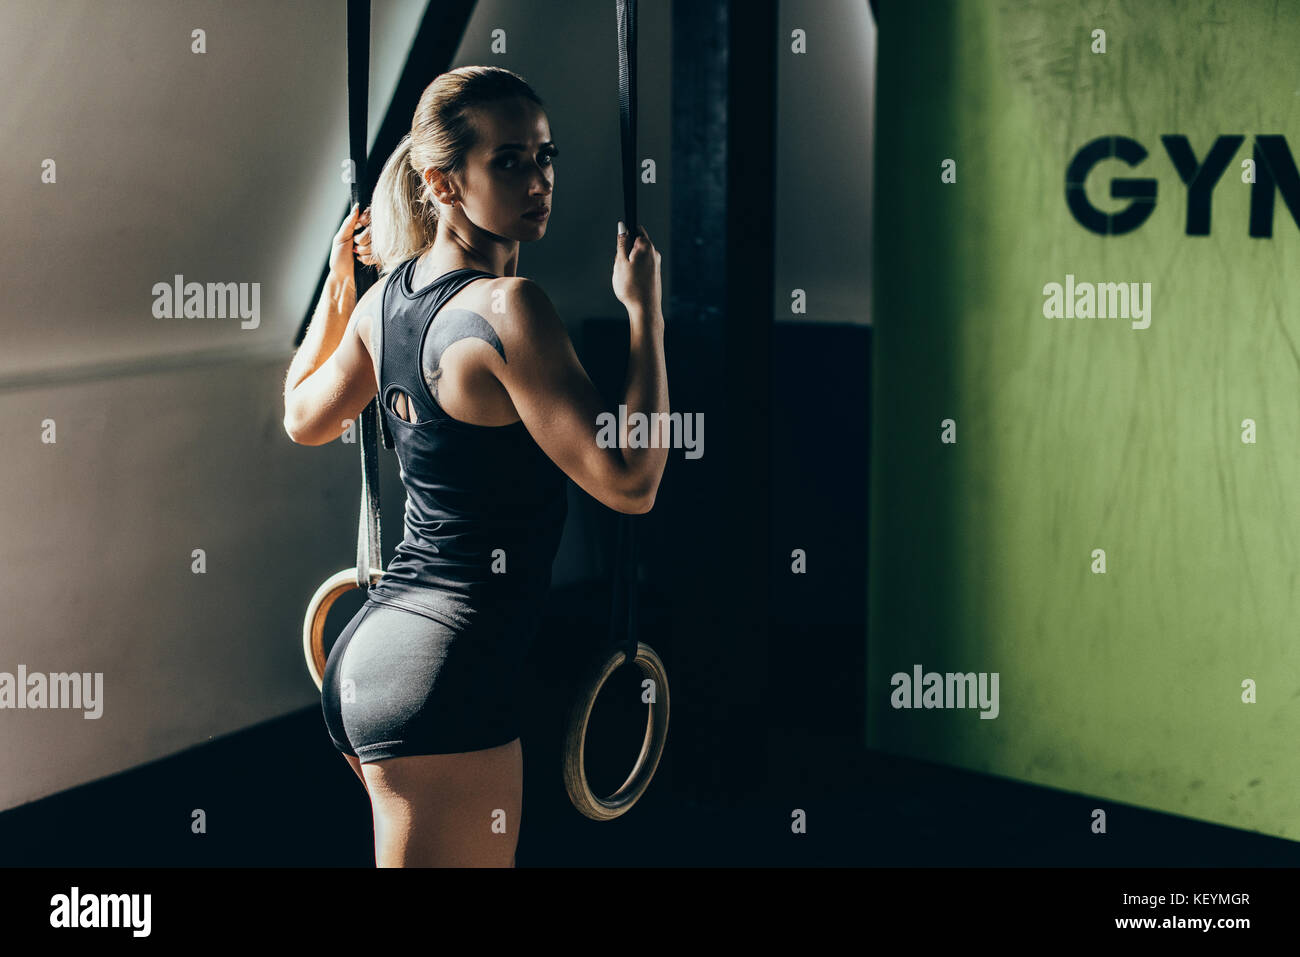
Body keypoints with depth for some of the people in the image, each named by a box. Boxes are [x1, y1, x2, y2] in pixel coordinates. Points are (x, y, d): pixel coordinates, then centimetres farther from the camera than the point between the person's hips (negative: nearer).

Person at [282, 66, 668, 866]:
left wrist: (338, 280, 33)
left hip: (367, 650, 10)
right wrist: (645, 311, -13)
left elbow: (304, 417, 27)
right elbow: (629, 481, -21)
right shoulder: (507, 307, -18)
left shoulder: (386, 295, 8)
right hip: (443, 678, -10)